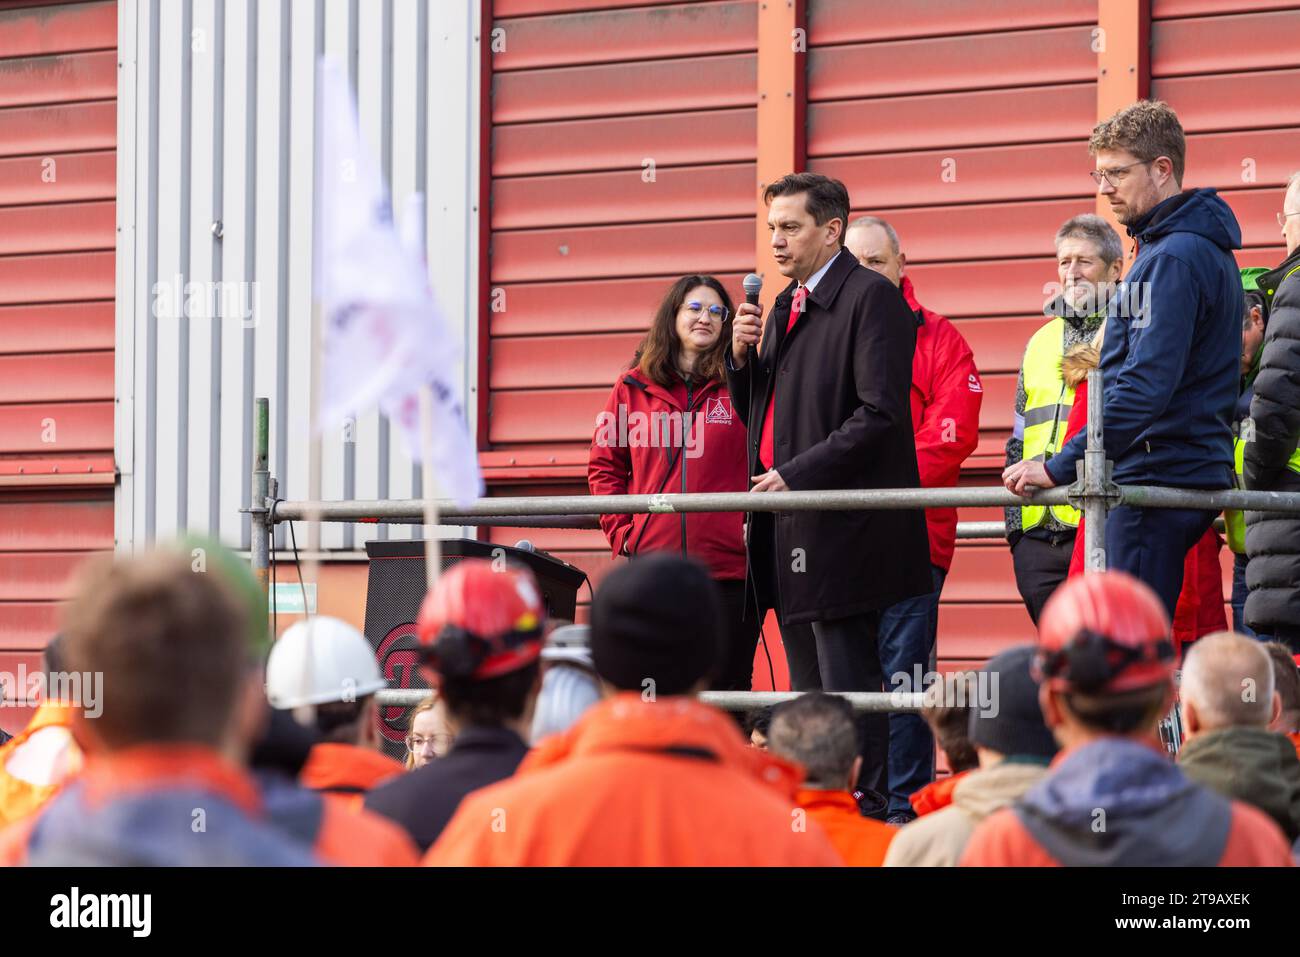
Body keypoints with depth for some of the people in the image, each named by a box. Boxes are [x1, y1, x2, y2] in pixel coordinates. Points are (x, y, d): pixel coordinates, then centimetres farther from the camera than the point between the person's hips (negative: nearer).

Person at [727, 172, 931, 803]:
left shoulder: (872, 297, -9)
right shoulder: (785, 307, 18)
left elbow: (879, 414, -18)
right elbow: (757, 414, 23)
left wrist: (797, 474, -19)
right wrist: (742, 356, 4)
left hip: (843, 530, -9)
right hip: (788, 527, 9)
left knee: (850, 687, -9)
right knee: (809, 693, 12)